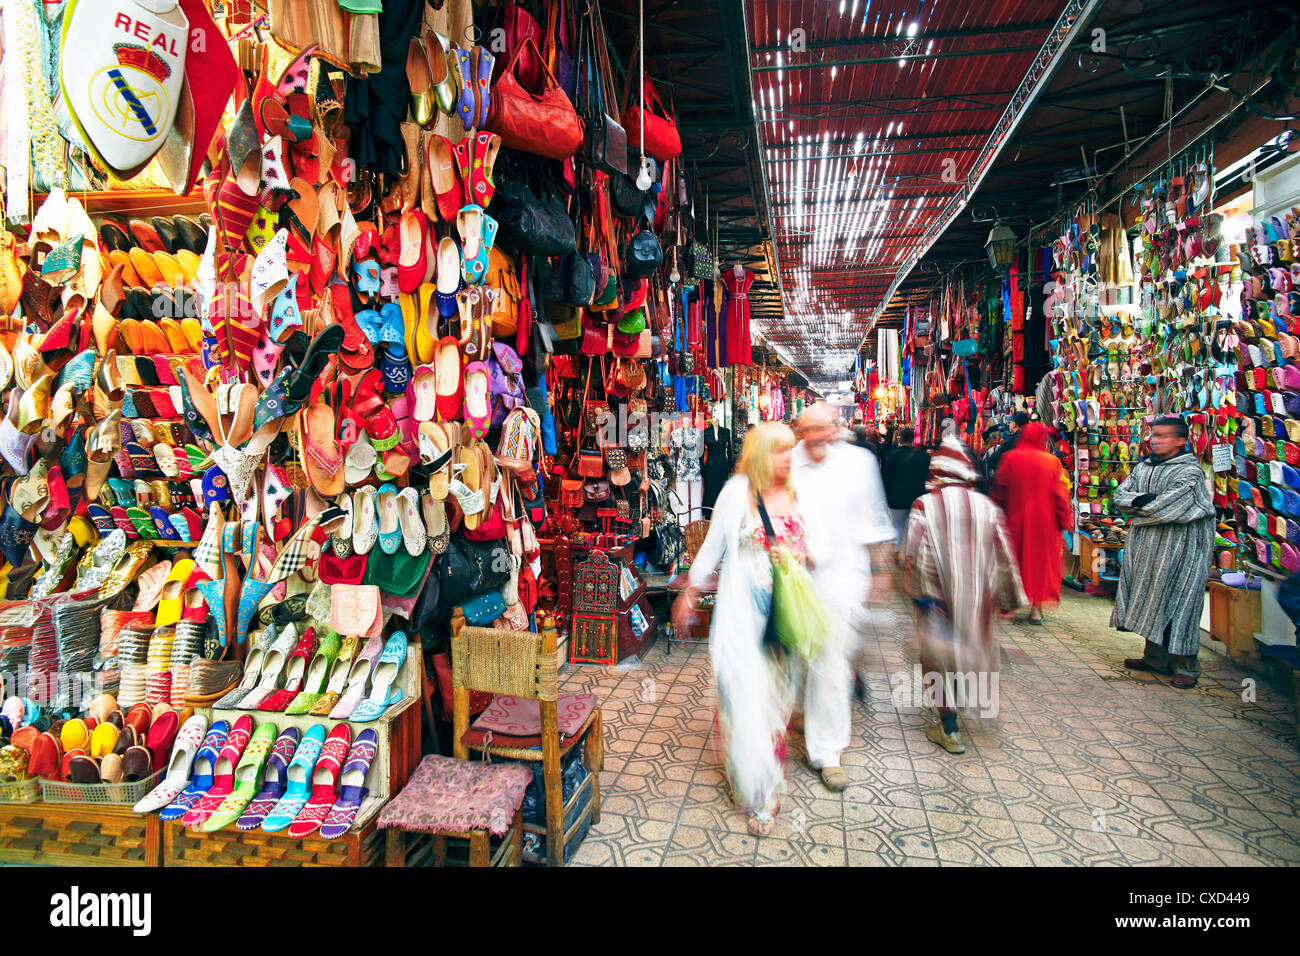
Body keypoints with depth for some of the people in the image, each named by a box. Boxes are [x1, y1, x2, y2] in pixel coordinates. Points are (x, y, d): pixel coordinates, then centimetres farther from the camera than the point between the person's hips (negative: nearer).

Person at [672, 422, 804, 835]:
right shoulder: (738, 490, -8)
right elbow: (713, 545, 1)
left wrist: (803, 556, -8)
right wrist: (689, 593, 6)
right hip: (742, 612, -4)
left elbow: (815, 547, 15)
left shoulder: (797, 495, 3)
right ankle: (760, 794, 14)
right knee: (747, 695, -2)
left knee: (776, 692, 14)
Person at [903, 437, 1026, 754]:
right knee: (971, 642, 24)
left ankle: (949, 730, 14)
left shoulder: (925, 506, -11)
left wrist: (914, 591, 0)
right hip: (978, 596, 3)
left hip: (938, 595, -3)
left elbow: (913, 554, -12)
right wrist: (1010, 597, 13)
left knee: (941, 657, 7)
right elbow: (1004, 556, 3)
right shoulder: (987, 506, -2)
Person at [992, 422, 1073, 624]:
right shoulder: (1052, 461, -5)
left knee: (1015, 557, 13)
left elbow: (999, 489, -3)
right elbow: (1059, 494, -4)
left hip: (1015, 517, 1)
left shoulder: (1010, 458, -5)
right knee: (1042, 558, 8)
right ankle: (1036, 607, 5)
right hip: (1044, 518, -1)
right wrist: (1065, 521, 4)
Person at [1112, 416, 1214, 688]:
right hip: (1145, 544, 7)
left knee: (1177, 602, -3)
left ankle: (1186, 666, 7)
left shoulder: (1189, 470, -9)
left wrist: (1138, 507, -3)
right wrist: (1142, 499, -14)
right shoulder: (1143, 467, 12)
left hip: (1179, 545, -7)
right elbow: (1119, 496, 5)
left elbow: (1168, 507, -19)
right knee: (1151, 601, 11)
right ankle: (1155, 657, 21)